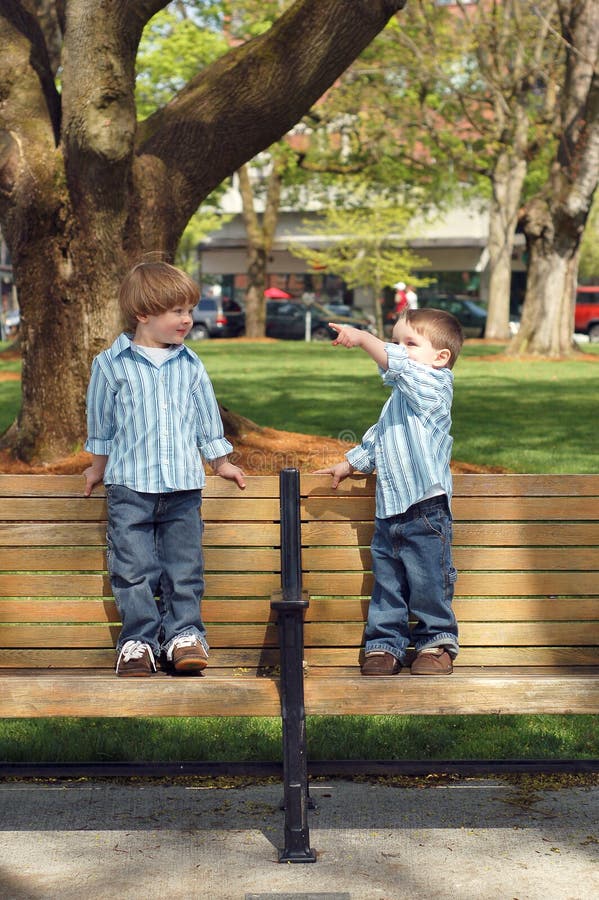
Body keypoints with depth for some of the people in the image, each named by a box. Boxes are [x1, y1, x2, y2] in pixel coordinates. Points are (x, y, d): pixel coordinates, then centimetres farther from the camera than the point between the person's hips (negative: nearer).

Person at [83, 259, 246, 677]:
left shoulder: (191, 366, 7)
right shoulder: (111, 365, -2)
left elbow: (207, 417, 19)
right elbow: (101, 421, 11)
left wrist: (221, 463, 27)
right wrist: (99, 467, 21)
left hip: (184, 485, 2)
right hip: (130, 484, -2)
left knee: (185, 565, 4)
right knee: (134, 567, -1)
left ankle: (184, 634, 14)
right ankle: (138, 639, 8)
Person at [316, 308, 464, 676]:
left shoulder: (435, 384, -7)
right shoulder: (399, 398, 21)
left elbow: (397, 365, -25)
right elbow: (377, 437, 34)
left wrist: (361, 337, -26)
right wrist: (350, 464, 32)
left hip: (425, 510, -8)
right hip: (389, 511, 8)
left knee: (428, 582, 0)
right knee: (386, 583, 10)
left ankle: (438, 642, 15)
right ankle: (385, 645, 18)